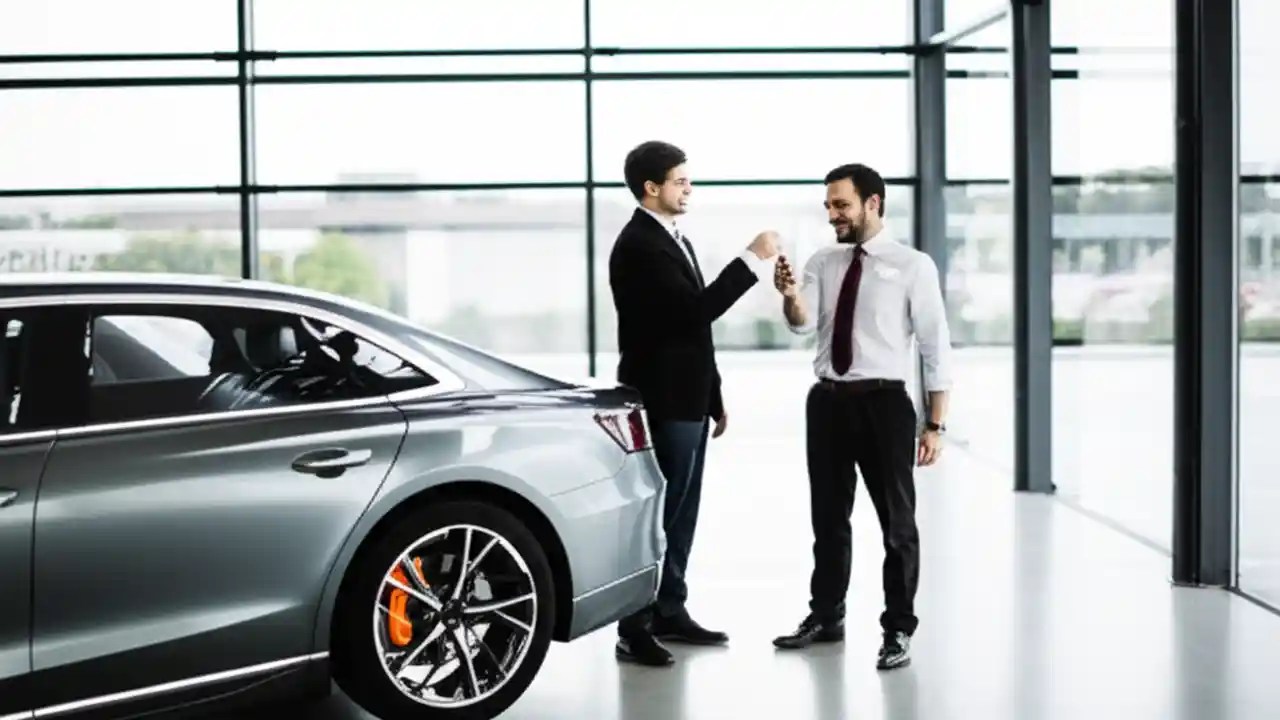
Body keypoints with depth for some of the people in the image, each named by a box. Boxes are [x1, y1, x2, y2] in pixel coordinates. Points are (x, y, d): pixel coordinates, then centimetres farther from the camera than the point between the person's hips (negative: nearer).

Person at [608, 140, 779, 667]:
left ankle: (669, 612, 22)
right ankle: (635, 628, 0)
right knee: (657, 513, -6)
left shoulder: (675, 241, 16)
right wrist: (753, 260, -18)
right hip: (662, 403, -9)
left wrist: (714, 397, 19)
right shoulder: (639, 245, -15)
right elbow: (696, 309, -24)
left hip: (686, 400, 9)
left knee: (680, 514, 13)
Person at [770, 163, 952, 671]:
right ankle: (826, 617, 32)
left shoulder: (913, 265, -6)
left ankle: (898, 629, 17)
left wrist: (935, 424, -10)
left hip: (883, 402, -5)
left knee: (897, 521, 5)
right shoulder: (823, 262, 7)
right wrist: (790, 295, -29)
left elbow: (936, 346, -7)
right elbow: (803, 324, -6)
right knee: (828, 518, 16)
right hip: (827, 401, 5)